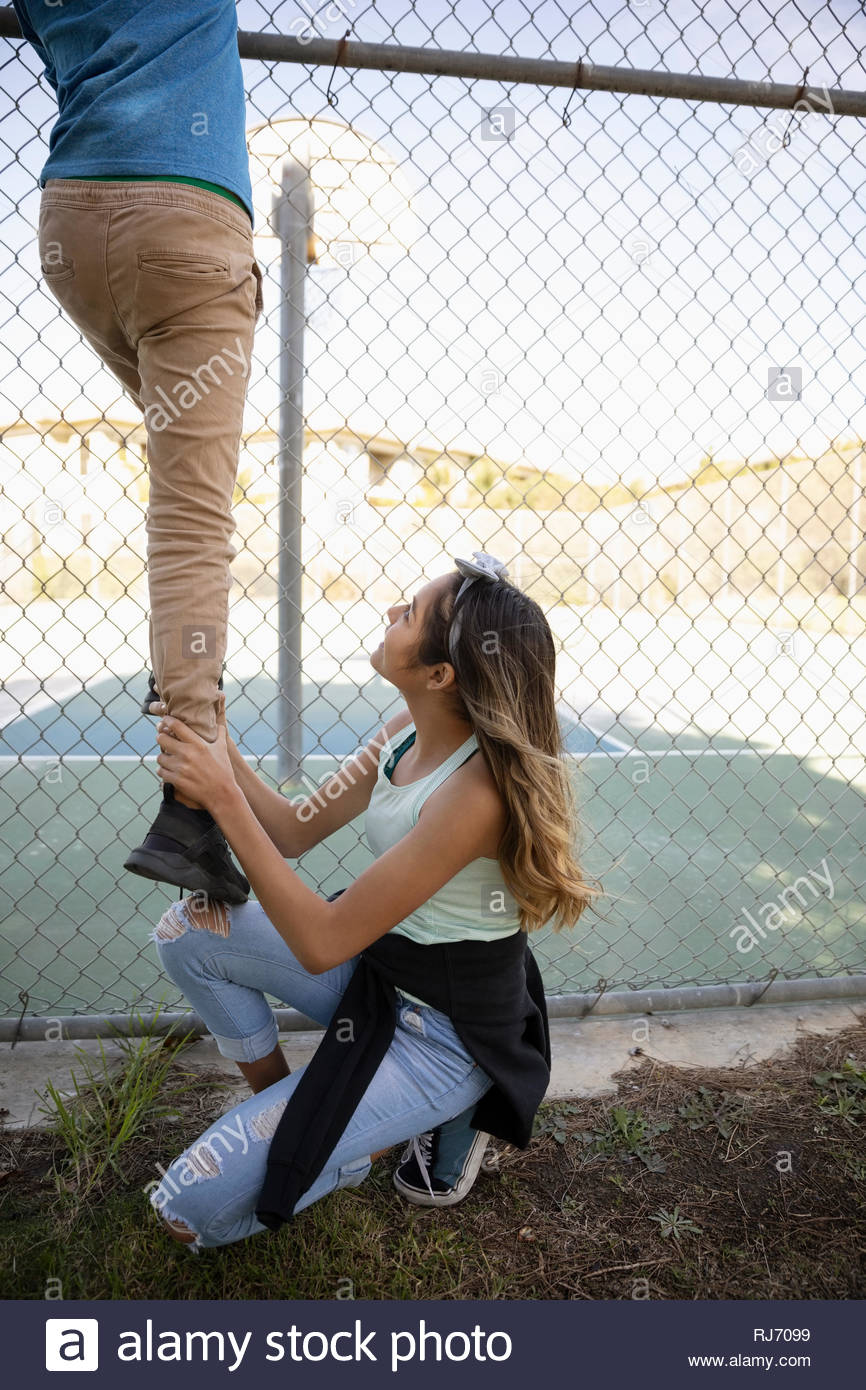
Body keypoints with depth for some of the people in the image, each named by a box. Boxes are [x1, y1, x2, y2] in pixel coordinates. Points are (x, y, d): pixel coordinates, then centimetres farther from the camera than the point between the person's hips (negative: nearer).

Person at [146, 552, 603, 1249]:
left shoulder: (478, 790, -33)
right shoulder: (409, 731, -6)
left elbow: (322, 943, -30)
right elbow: (296, 830, 1)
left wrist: (225, 798, -30)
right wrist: (219, 750, -12)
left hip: (447, 1034, -7)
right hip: (377, 966, 8)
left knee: (191, 1208, -8)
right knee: (187, 932, -1)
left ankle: (437, 1120, 8)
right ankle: (276, 1099, 18)